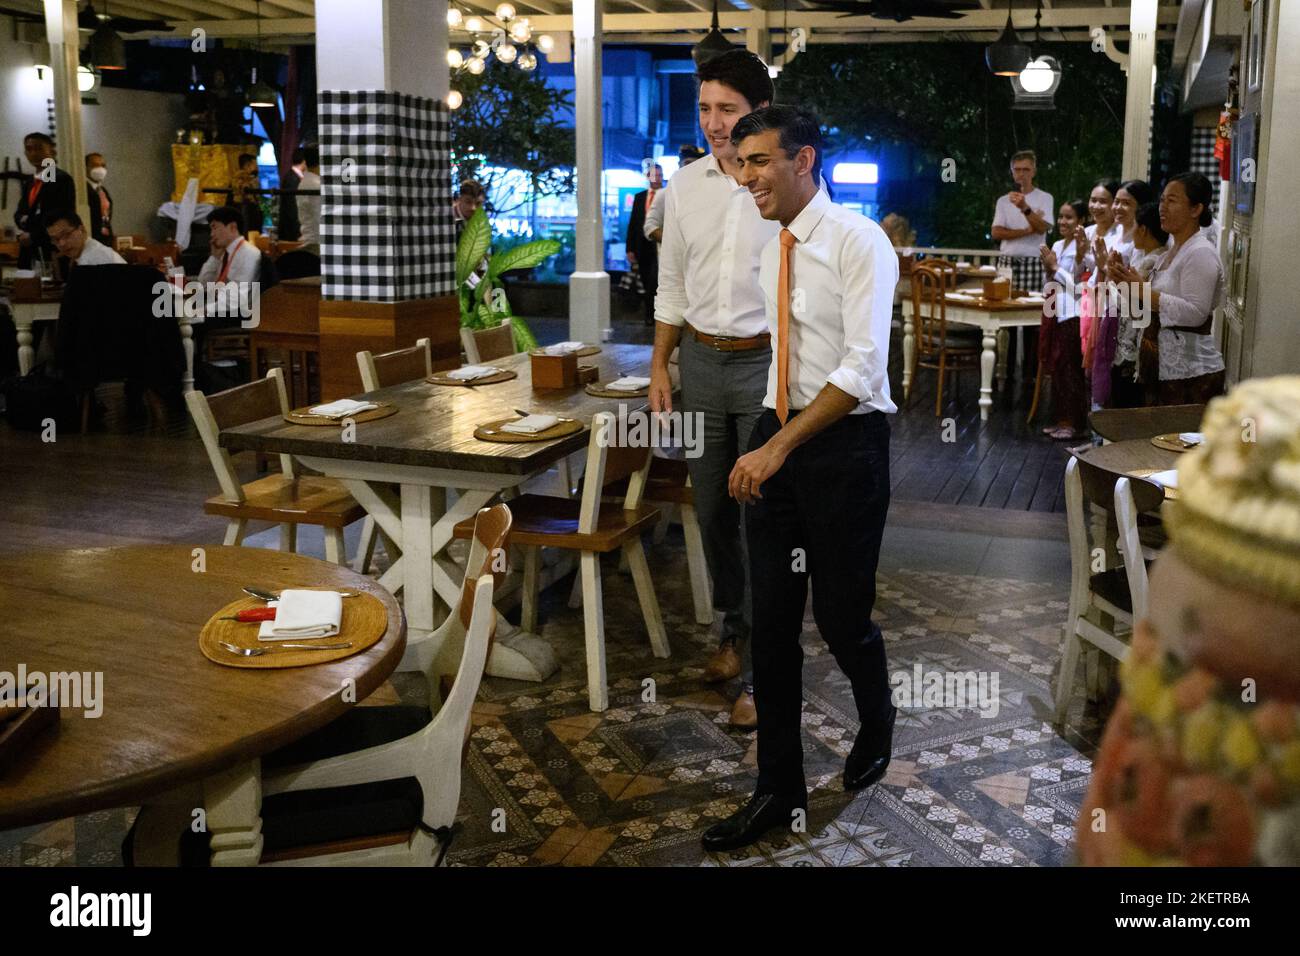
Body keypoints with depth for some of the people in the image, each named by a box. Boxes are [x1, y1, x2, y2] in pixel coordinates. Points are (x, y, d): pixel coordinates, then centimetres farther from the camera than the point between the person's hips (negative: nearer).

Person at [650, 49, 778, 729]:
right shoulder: (684, 188, 5)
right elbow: (672, 286, 12)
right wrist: (660, 367, 10)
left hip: (766, 361, -5)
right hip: (700, 360, 5)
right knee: (711, 510, 13)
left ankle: (760, 672, 6)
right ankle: (733, 630, 32)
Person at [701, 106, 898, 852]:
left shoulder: (858, 242, -12)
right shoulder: (773, 252, 10)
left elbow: (863, 366, -20)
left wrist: (781, 448, -22)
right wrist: (768, 445, 6)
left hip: (846, 444, -6)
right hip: (777, 439, 6)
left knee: (842, 615, 4)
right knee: (773, 620, 7)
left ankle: (877, 724, 38)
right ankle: (780, 788, 21)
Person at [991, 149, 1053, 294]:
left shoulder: (1045, 198, 4)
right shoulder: (1003, 200, 13)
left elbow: (1042, 228, -11)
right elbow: (996, 233, 2)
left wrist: (1025, 208, -26)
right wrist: (1028, 230, -7)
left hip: (1033, 262, -3)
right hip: (1007, 262, 3)